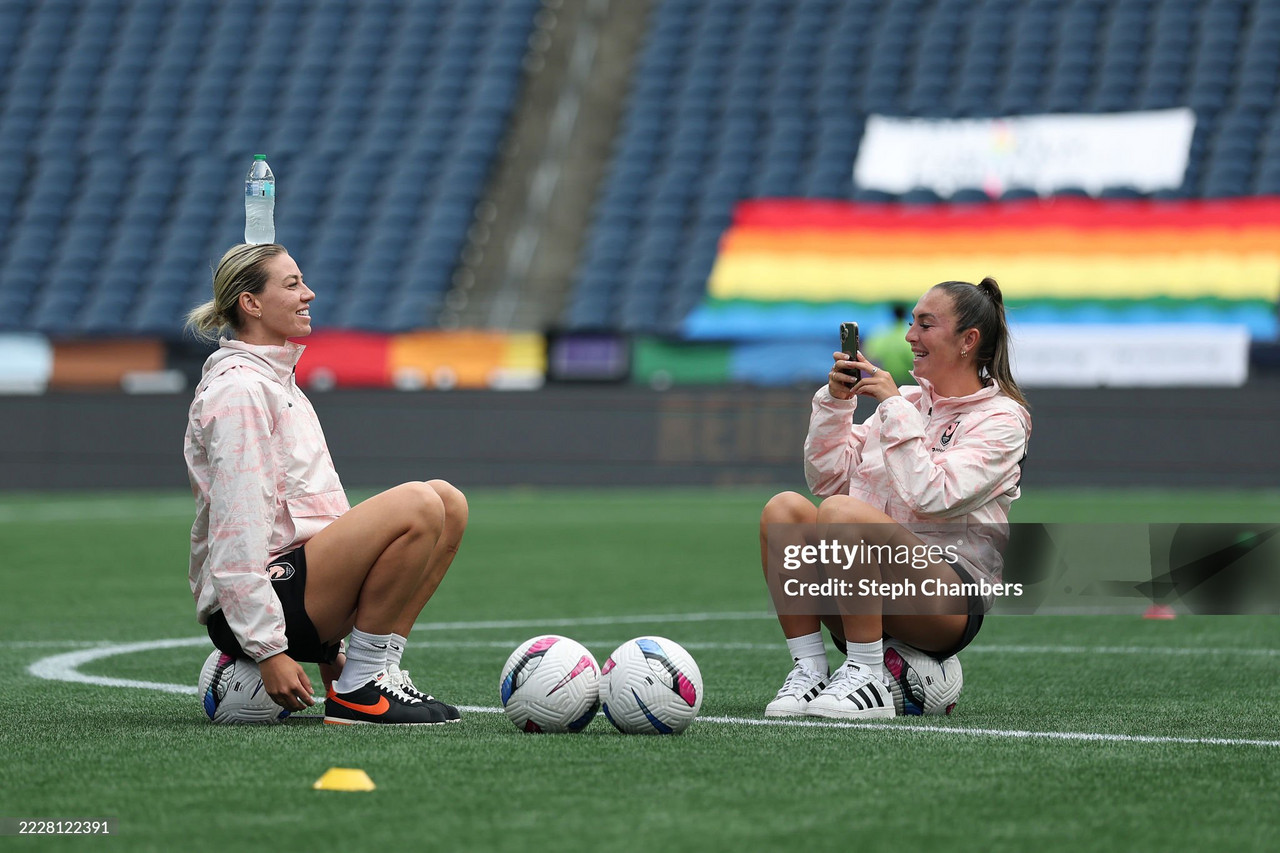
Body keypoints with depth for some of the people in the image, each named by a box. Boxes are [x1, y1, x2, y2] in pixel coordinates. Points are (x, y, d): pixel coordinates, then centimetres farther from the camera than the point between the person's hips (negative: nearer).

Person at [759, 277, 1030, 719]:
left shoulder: (1001, 418, -1)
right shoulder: (908, 399, 19)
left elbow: (929, 497, -17)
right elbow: (826, 478, 14)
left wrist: (894, 408, -12)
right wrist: (835, 401, 2)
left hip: (950, 600, -6)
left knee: (842, 512, -32)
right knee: (784, 508, -19)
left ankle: (865, 680, -27)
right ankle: (809, 672, -19)